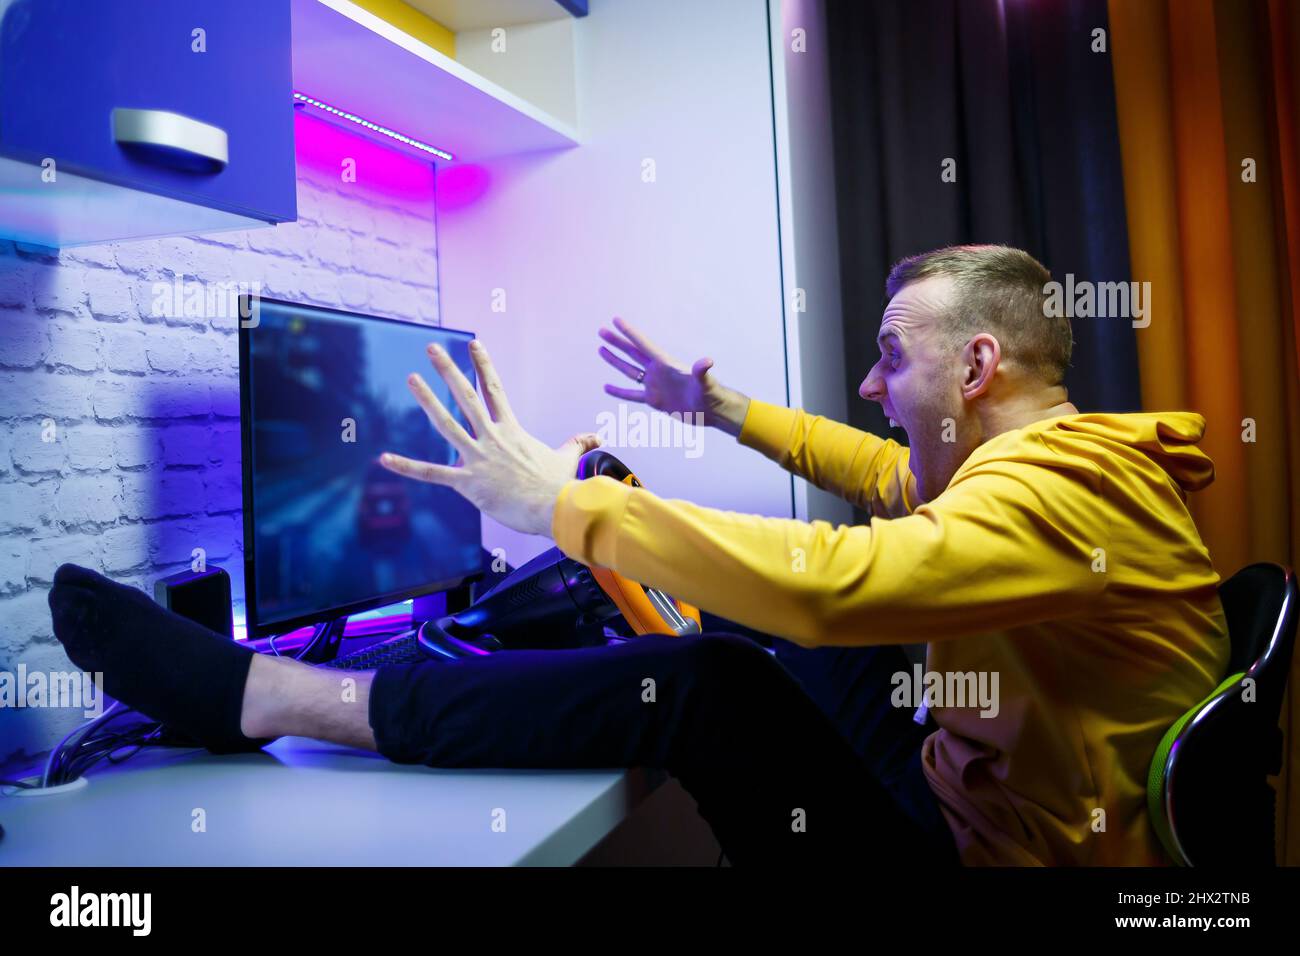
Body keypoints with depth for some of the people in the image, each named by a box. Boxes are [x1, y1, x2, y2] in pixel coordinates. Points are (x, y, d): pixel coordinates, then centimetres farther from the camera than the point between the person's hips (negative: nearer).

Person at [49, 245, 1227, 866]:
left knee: (706, 686, -26)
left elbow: (830, 582, -37)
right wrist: (723, 409, 21)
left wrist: (559, 500, -29)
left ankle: (256, 695, -20)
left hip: (983, 845, -10)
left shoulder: (1054, 488, -24)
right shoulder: (1047, 461, 8)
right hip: (957, 788, 10)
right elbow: (893, 479, 22)